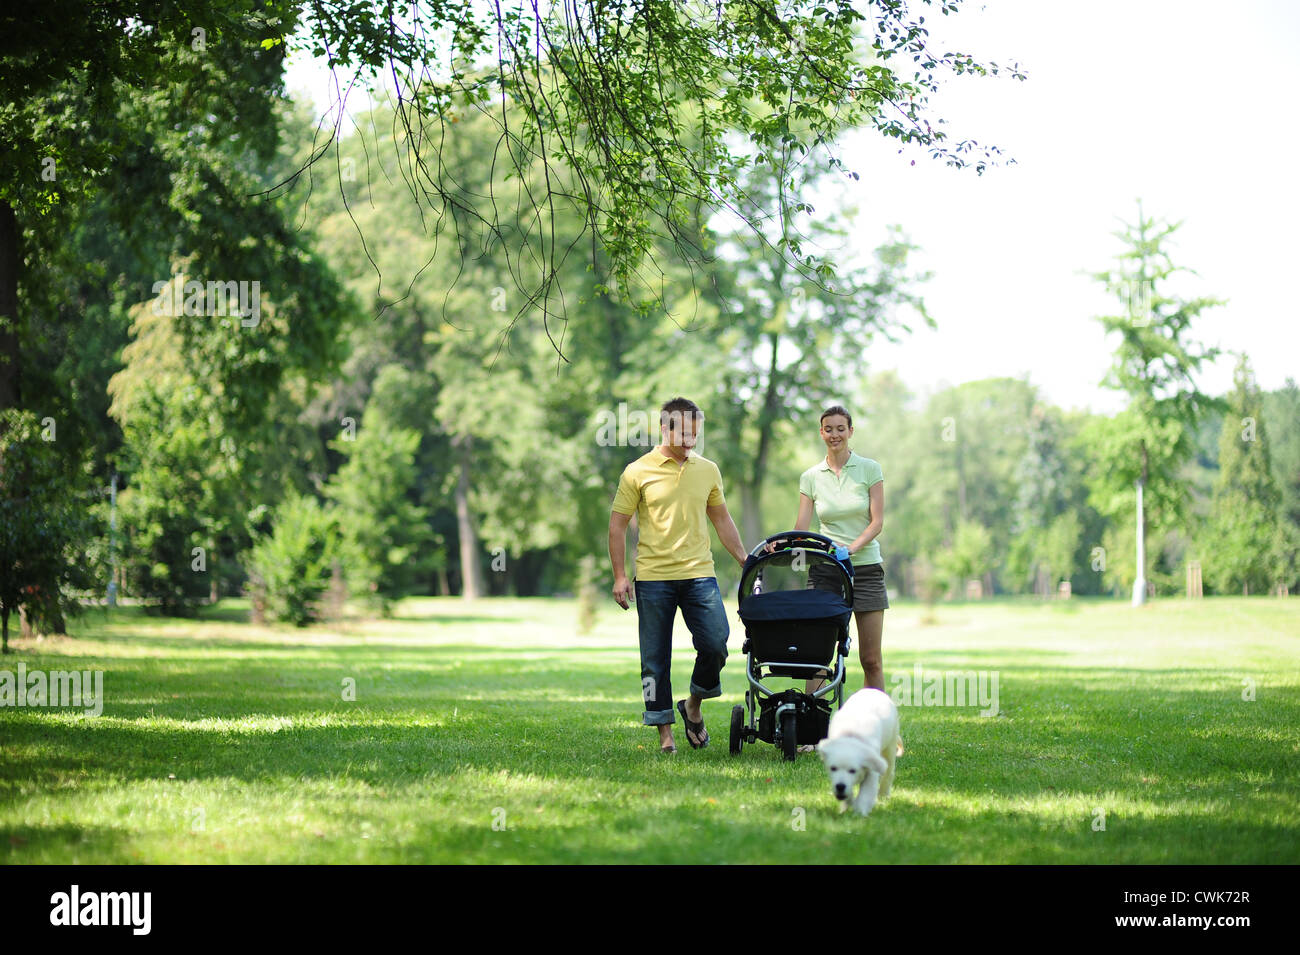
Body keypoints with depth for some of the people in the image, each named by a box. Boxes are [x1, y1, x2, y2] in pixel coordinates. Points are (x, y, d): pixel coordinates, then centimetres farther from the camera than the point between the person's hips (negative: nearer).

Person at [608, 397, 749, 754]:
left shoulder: (708, 471, 9)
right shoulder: (638, 472, -1)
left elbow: (722, 519, 20)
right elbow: (617, 525, 2)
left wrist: (745, 561, 17)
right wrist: (620, 575, -4)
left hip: (699, 573, 2)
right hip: (653, 577, -2)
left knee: (716, 643, -10)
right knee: (655, 658, 1)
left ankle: (694, 705, 16)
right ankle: (664, 731, 11)